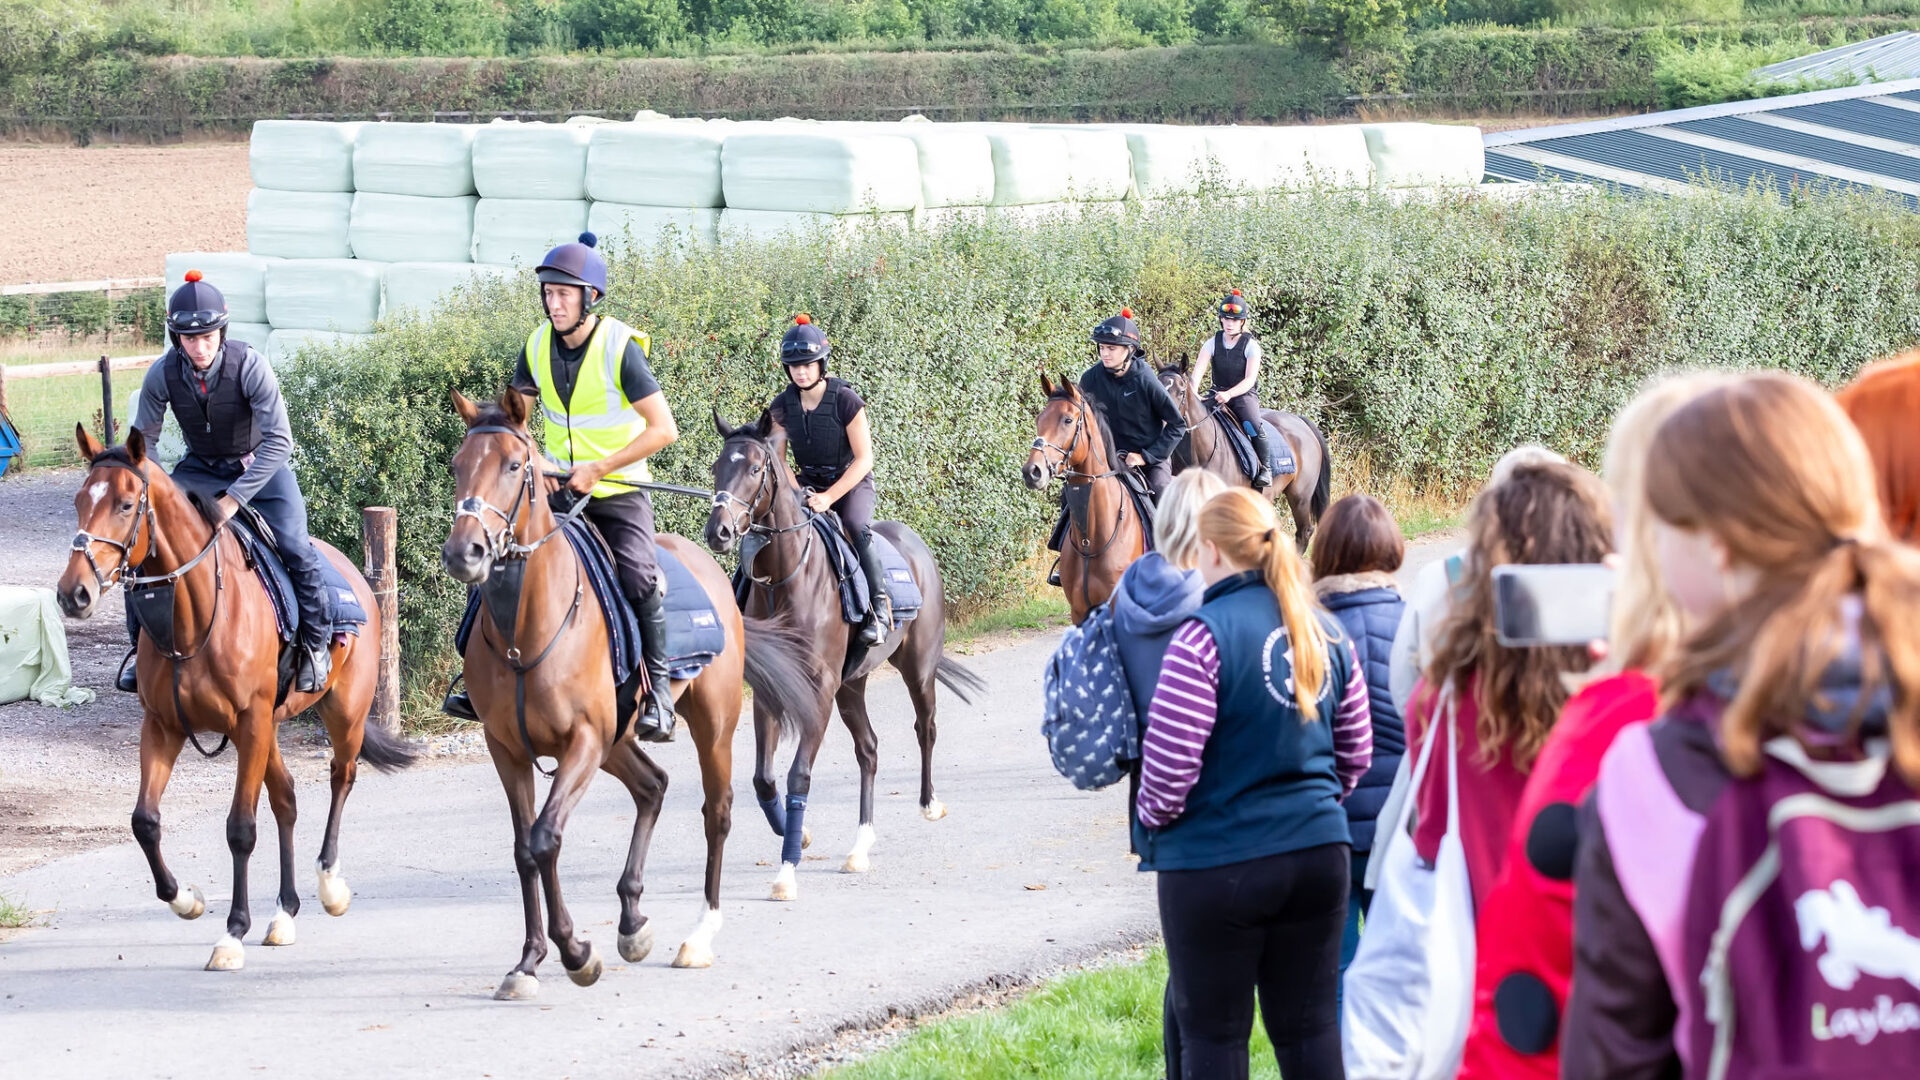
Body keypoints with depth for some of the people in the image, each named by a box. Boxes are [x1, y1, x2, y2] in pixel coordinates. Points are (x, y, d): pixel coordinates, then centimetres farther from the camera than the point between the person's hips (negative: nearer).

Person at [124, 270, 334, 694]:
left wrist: (232, 499, -34)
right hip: (200, 469, 3)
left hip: (259, 467, -3)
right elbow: (142, 441, -5)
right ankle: (142, 649, 6)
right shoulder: (163, 374, -19)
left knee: (295, 549, -21)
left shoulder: (249, 365, -28)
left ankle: (316, 645, 0)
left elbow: (279, 441, -29)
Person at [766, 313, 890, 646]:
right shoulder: (782, 406, -3)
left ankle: (880, 607, -26)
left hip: (851, 482, -4)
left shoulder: (846, 400, -16)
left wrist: (829, 497, -26)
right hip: (808, 483, 4)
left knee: (856, 528, -34)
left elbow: (864, 459, -17)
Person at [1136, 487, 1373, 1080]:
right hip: (1318, 849, 6)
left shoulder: (1205, 636, -16)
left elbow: (1169, 763, -17)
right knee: (1309, 1026, 11)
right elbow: (1355, 753, 12)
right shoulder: (1326, 632, 6)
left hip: (1216, 862, -6)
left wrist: (1153, 820, 1)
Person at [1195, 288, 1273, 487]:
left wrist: (1229, 394, -32)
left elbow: (1249, 379, -15)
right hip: (1219, 394, 4)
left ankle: (1265, 468, -13)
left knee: (1252, 425, -31)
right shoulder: (1212, 343, 2)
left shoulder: (1250, 345, -7)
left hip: (1244, 394, -4)